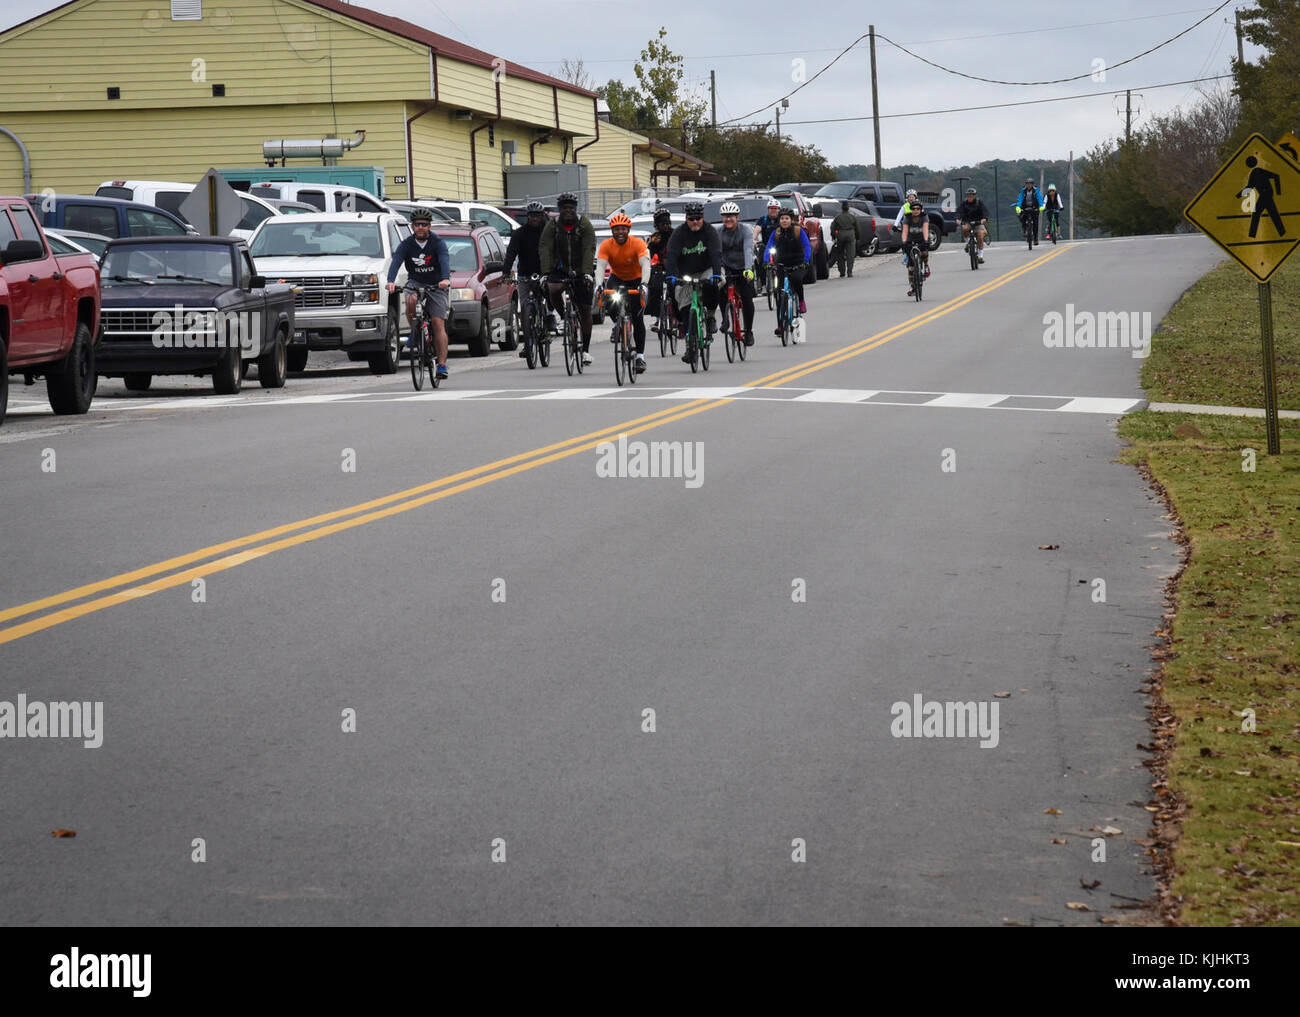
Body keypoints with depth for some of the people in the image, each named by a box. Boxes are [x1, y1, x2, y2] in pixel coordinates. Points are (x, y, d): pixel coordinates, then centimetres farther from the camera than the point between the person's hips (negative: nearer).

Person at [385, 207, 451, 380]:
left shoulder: (438, 242, -12)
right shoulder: (406, 245, -7)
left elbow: (445, 260, -29)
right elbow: (396, 262, -22)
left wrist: (446, 279, -50)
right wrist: (390, 281, -41)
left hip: (436, 286, -2)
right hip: (415, 284, 2)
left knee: (438, 323, -12)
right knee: (411, 301, -33)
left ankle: (442, 364, -10)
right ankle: (416, 334, -11)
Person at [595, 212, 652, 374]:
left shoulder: (638, 244, -25)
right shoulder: (606, 245, -20)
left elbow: (645, 265, -37)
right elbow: (600, 267, -30)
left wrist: (643, 284, -54)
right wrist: (599, 285, -49)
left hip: (636, 280, -2)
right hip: (617, 278, 2)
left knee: (638, 318, -10)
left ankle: (640, 355, -3)